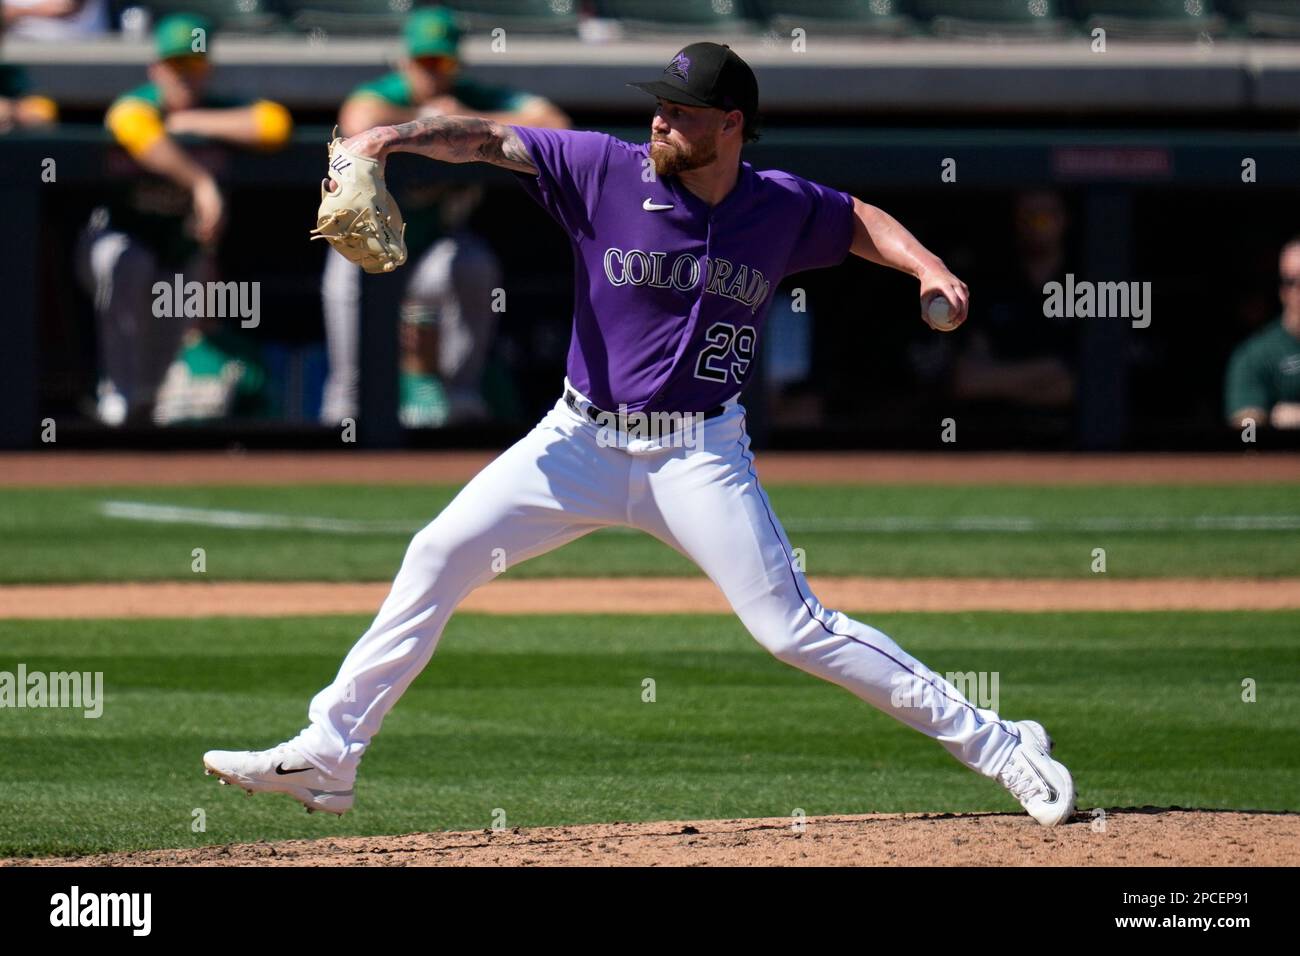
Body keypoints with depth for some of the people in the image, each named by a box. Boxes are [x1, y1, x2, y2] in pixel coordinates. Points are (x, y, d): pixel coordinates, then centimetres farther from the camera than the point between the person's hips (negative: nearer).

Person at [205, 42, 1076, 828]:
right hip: (583, 440, 2)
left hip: (700, 457, -2)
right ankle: (327, 754, 3)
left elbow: (860, 221, 16)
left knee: (794, 628, -10)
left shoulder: (782, 208, -4)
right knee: (440, 555, -5)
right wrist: (408, 134, -34)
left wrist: (929, 269, -2)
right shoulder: (608, 171, -8)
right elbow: (492, 142, -16)